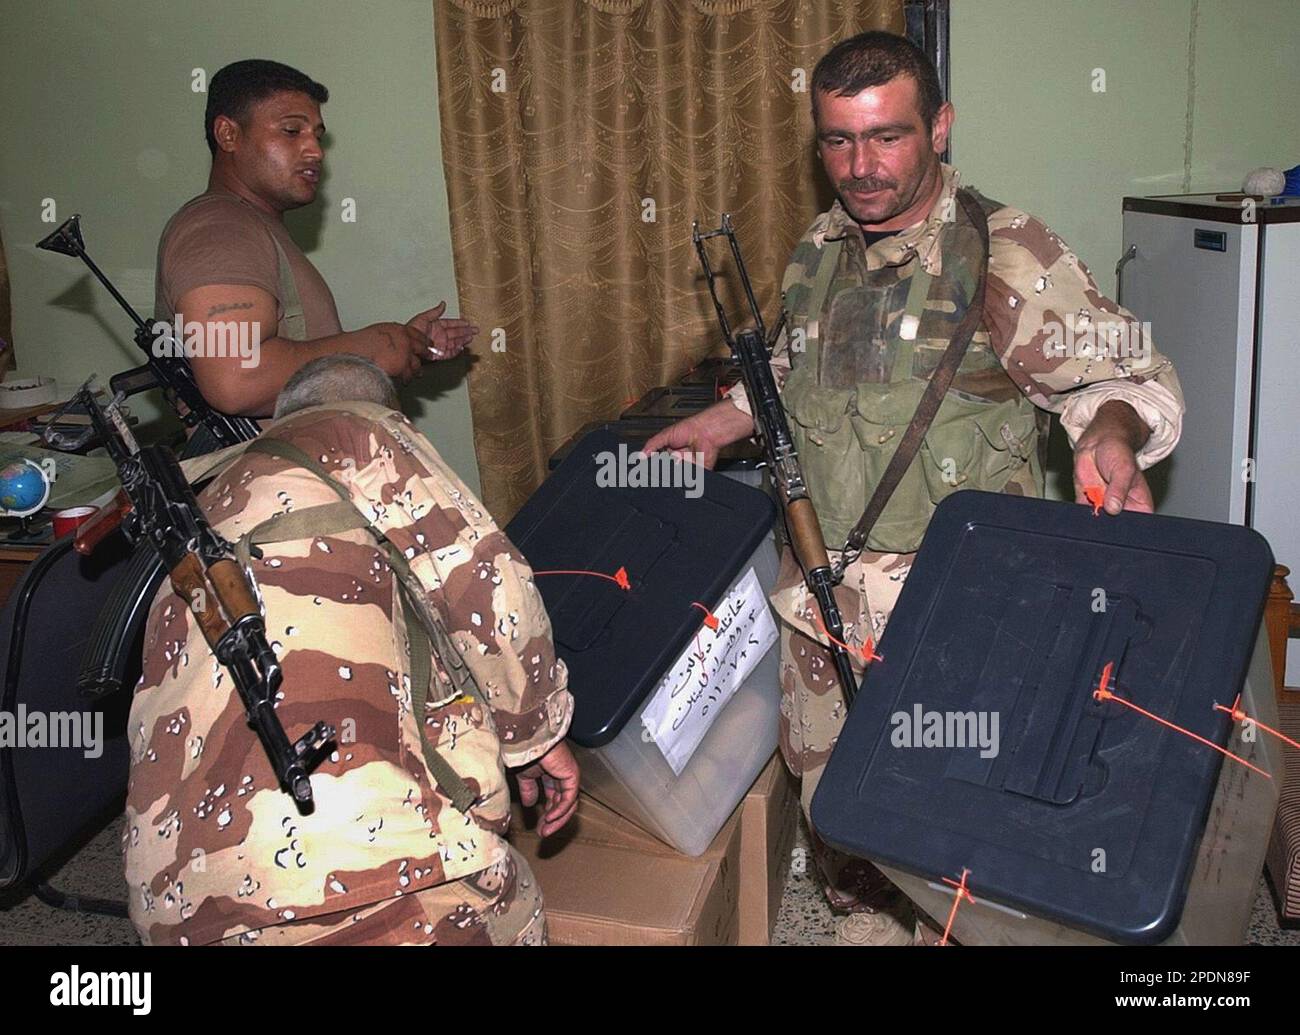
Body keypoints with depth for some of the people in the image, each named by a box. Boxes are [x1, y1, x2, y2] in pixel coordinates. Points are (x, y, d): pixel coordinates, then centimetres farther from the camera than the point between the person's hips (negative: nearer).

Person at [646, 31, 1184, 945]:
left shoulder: (1007, 255, -10)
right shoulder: (818, 256, 9)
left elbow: (1131, 374, -9)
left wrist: (1110, 433, -29)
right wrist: (724, 423, 21)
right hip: (820, 597, 6)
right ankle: (868, 927, 42)